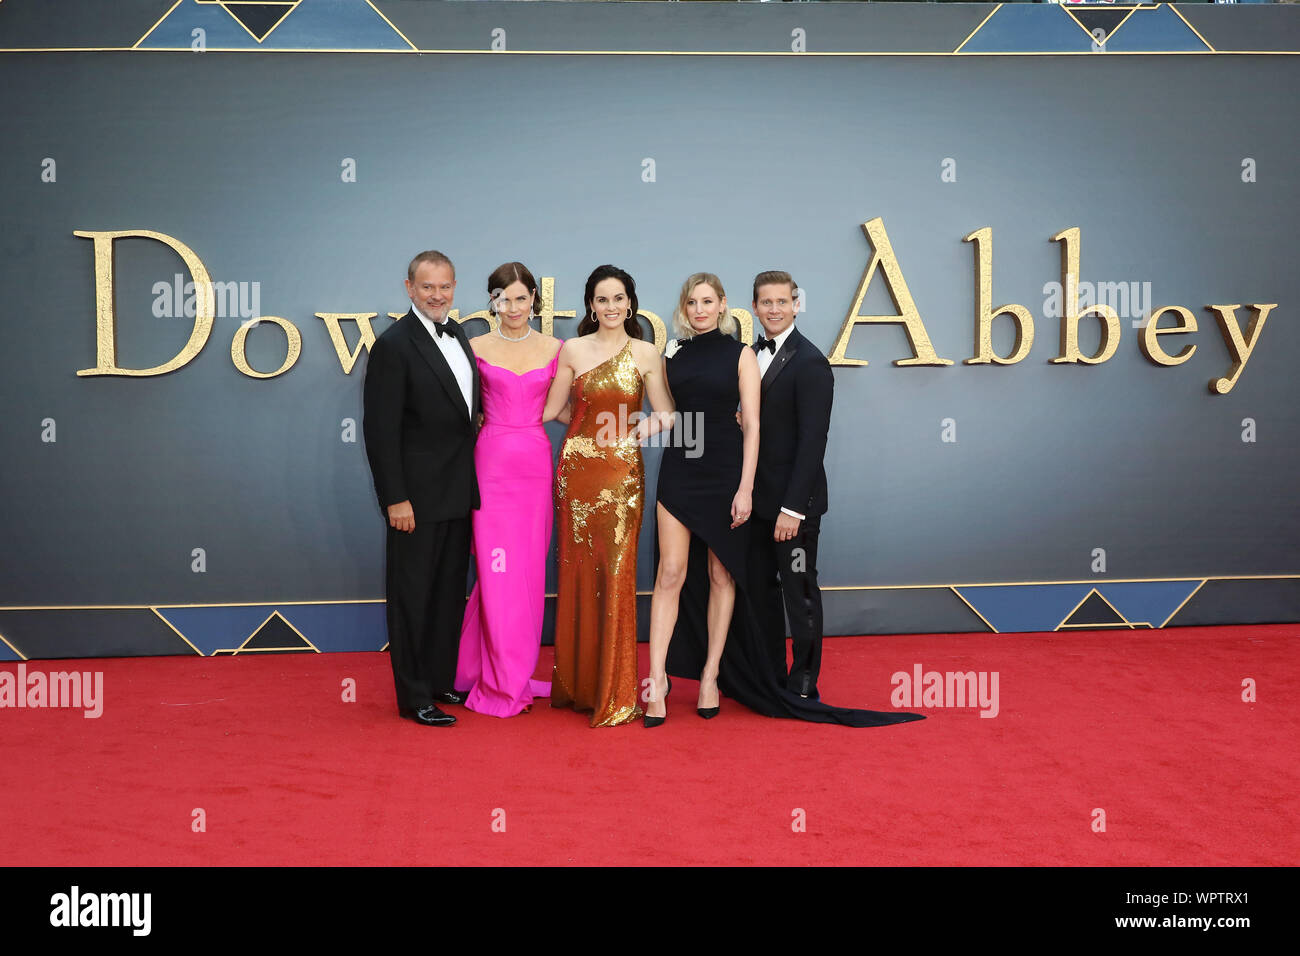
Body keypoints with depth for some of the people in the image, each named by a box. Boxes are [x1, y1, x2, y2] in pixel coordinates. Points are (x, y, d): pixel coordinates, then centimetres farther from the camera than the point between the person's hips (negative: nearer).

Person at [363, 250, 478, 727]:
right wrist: (396, 498, -19)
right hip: (418, 495, -8)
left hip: (458, 491, 8)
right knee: (413, 594, 3)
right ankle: (414, 697, 13)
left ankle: (441, 680, 30)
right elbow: (381, 429, -16)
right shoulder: (394, 345, -14)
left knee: (450, 590, 16)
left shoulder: (458, 335, 10)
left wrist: (472, 483, 12)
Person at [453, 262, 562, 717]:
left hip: (536, 463, 3)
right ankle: (505, 683, 9)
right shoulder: (478, 348, 4)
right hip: (492, 461, -2)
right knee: (499, 572, -3)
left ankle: (482, 669, 22)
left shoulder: (553, 348, 8)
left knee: (529, 571, 6)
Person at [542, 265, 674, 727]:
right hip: (579, 468, 1)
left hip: (623, 473, 0)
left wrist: (626, 433, -4)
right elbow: (552, 409, 7)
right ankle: (578, 683, 18)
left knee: (616, 574, 0)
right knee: (578, 571, 4)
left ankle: (615, 692, 10)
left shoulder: (647, 354, 4)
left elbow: (665, 415, 3)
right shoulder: (573, 350, 4)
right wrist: (594, 423, 8)